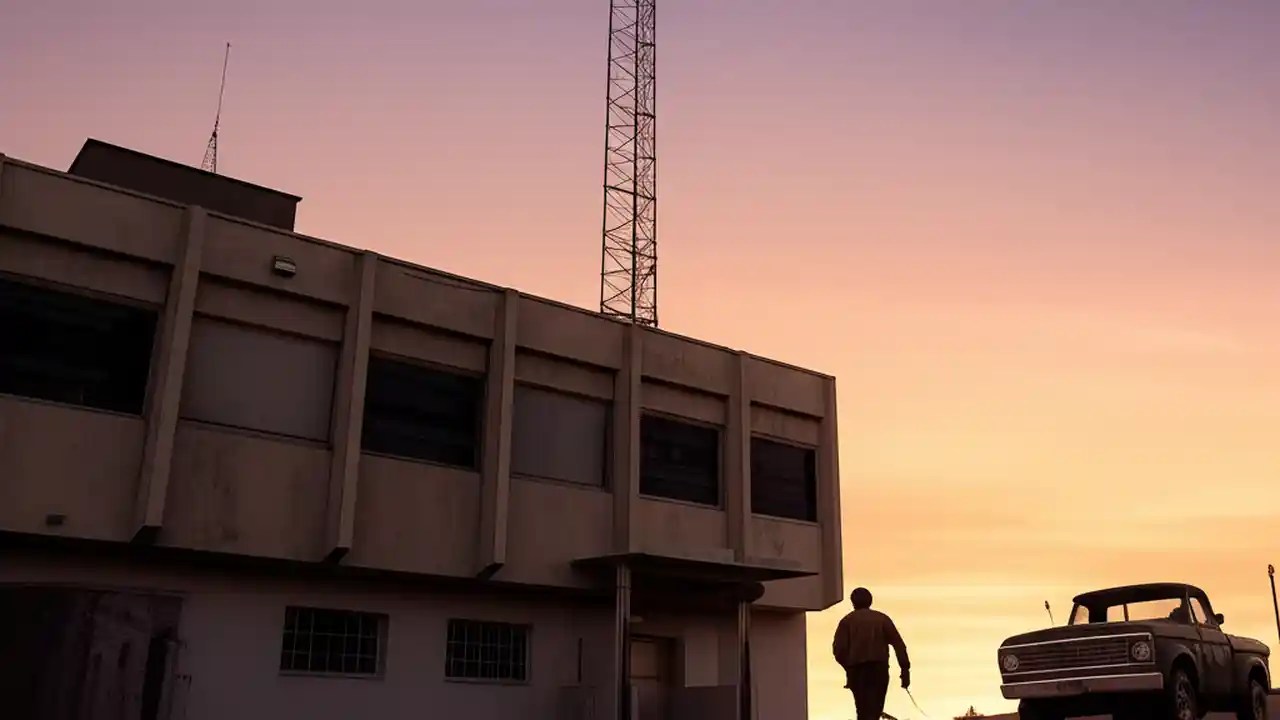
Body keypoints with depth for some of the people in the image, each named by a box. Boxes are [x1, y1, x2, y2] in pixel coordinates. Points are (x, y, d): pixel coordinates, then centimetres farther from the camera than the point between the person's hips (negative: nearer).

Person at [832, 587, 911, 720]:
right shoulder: (882, 618, 7)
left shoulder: (847, 621, 5)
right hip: (879, 669, 0)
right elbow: (898, 644, -2)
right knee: (874, 709, -1)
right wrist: (905, 669, -3)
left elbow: (838, 649, -3)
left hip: (856, 670, 1)